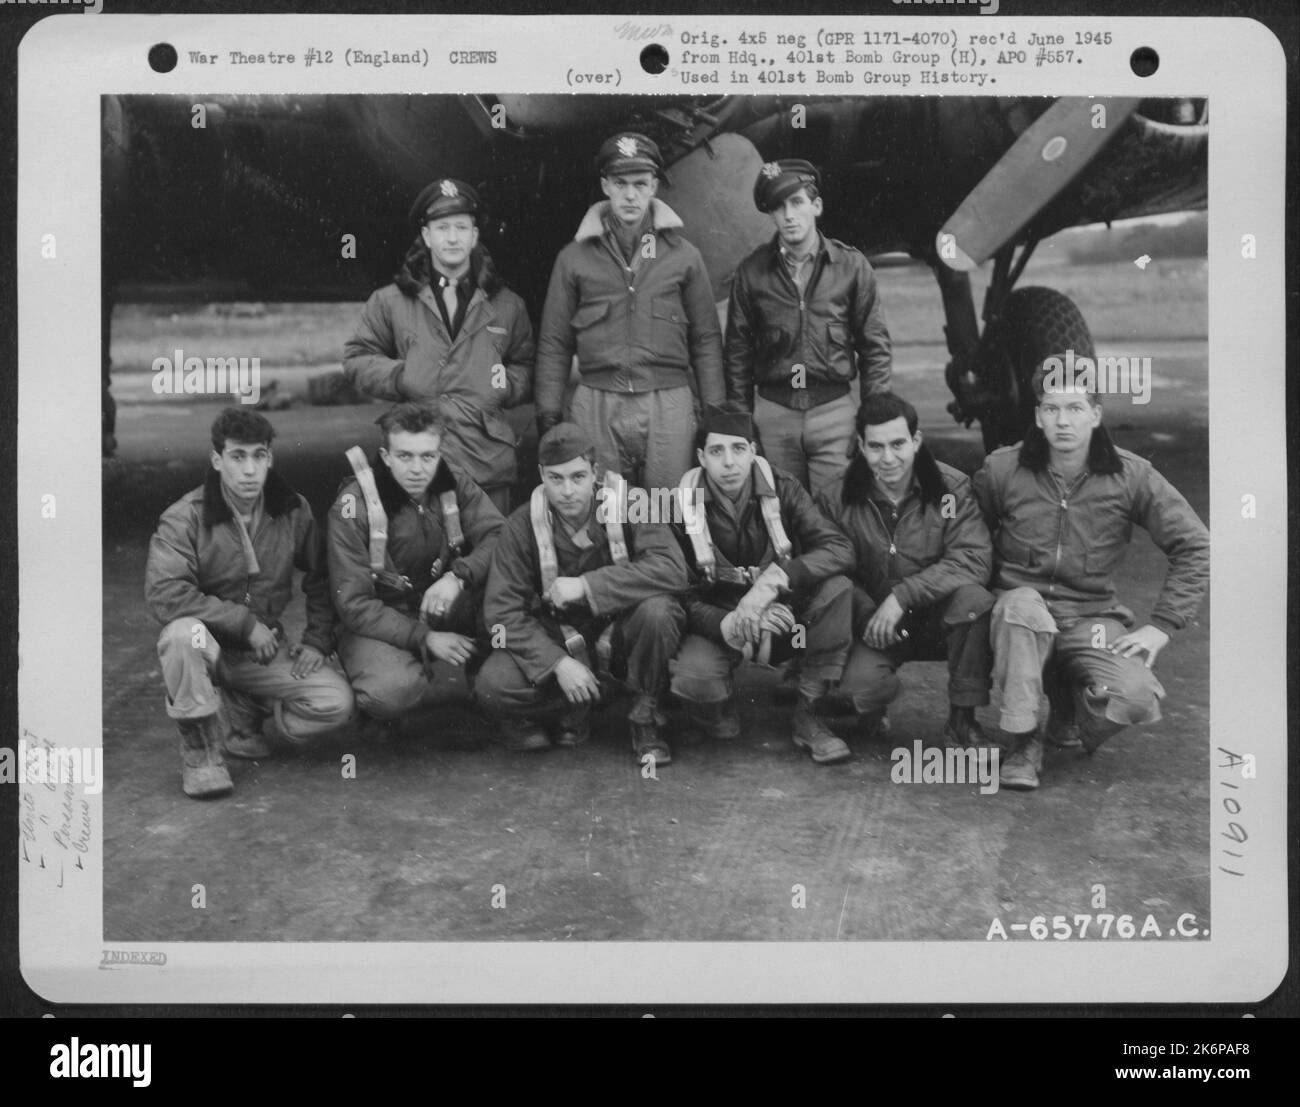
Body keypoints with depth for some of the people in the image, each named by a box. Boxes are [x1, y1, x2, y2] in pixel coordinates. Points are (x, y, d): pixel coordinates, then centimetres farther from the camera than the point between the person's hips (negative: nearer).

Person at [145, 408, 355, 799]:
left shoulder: (292, 511, -1)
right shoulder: (185, 518, -14)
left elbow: (322, 579, 12)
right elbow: (163, 593, -26)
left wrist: (317, 641, 0)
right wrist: (245, 622, -25)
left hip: (264, 650, 4)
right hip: (210, 645, -3)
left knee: (337, 702, -17)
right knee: (184, 632, -38)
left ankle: (242, 713, 11)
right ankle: (200, 752, -16)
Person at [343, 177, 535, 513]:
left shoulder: (506, 306, 14)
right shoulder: (390, 302, 9)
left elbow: (528, 367, 21)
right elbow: (357, 358, 12)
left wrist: (510, 382, -1)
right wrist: (402, 377, -4)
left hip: (487, 459, 2)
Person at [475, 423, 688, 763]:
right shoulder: (523, 525, -11)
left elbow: (672, 568, -28)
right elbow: (502, 610, -13)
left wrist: (587, 586, -33)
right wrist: (558, 663, -27)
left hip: (619, 631, -1)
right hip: (556, 639, 1)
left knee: (655, 610, -34)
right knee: (494, 685, -26)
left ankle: (646, 719, -9)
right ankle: (574, 710, 5)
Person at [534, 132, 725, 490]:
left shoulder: (683, 255, 9)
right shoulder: (574, 258, 8)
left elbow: (706, 340, 9)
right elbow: (554, 345, 9)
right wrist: (548, 415, 2)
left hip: (669, 405, 0)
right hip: (597, 407, 0)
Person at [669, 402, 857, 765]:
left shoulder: (781, 489, -9)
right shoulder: (683, 507, -11)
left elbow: (840, 549, -20)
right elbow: (685, 597, -13)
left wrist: (774, 579, -36)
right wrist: (729, 625, -36)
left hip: (785, 615, 2)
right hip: (719, 622, -2)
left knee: (837, 589, -28)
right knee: (690, 676, -34)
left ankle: (808, 716, -16)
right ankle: (720, 715, 5)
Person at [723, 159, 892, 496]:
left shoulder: (852, 266, 2)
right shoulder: (751, 271, 5)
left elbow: (875, 348, 5)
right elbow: (737, 353, 9)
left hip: (835, 409, -1)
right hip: (772, 414, 1)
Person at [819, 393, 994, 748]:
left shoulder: (953, 488, -8)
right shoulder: (836, 501, -5)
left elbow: (973, 560, -19)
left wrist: (902, 596, -28)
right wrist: (866, 615, -23)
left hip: (940, 618, 1)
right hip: (873, 625, 0)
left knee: (973, 598, -33)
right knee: (860, 686, -31)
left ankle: (962, 722, -15)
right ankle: (868, 710, 11)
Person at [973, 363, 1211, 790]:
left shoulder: (1132, 477, -4)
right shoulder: (1001, 470, -4)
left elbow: (1194, 547, 0)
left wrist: (1161, 627, -6)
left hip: (1092, 616, 1)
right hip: (1021, 609, -1)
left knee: (1137, 698, -27)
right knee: (1022, 604, -38)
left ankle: (1069, 704, 12)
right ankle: (1021, 743, -23)